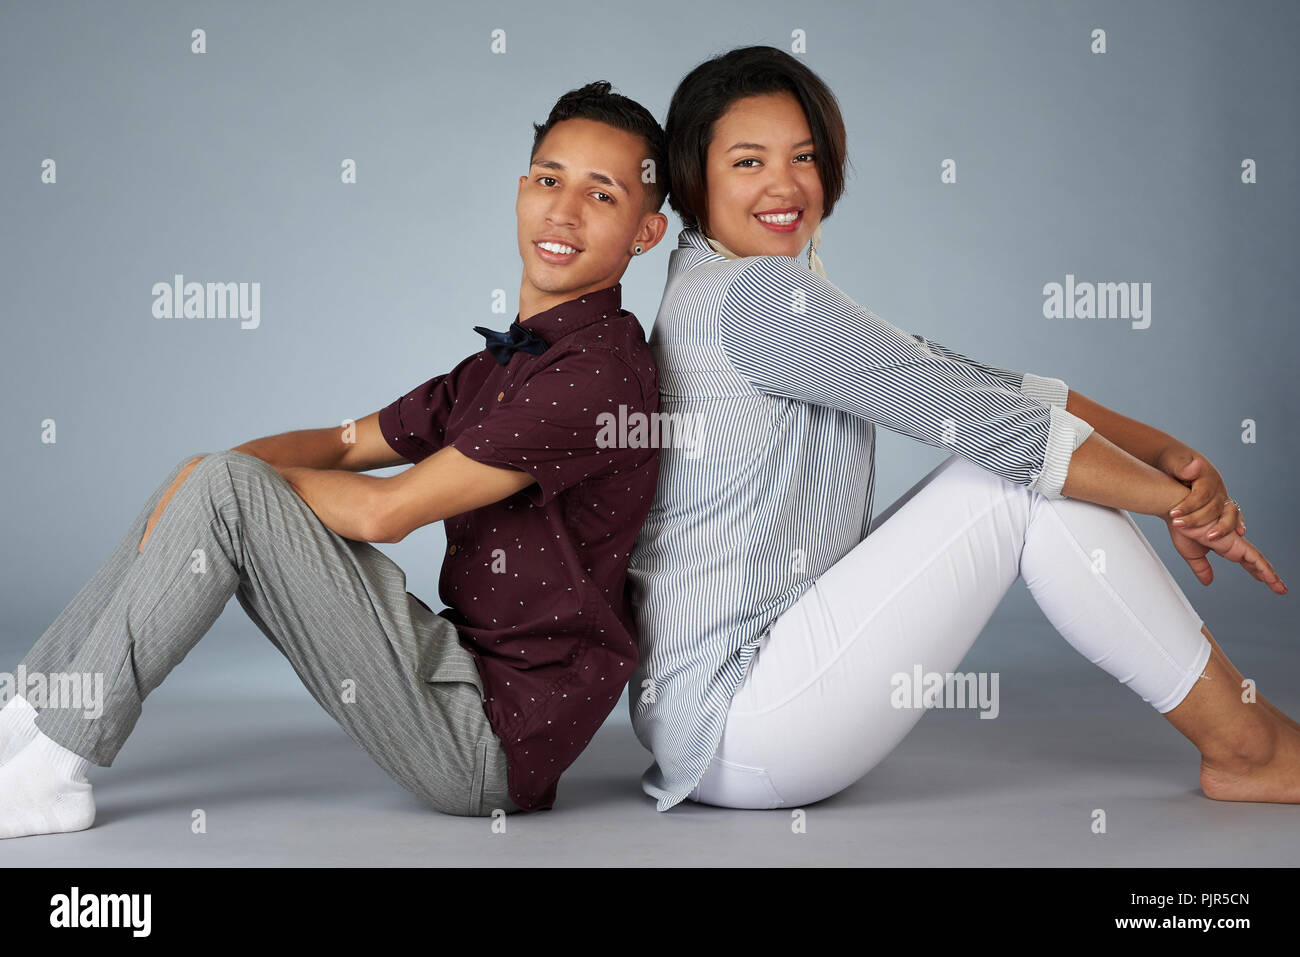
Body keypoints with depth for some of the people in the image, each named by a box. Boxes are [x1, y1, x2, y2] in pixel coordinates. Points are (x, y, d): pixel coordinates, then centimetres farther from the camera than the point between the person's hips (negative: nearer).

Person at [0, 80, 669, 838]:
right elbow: (349, 443, 19)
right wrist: (202, 474, 1)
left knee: (225, 489, -14)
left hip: (499, 736, -9)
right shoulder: (502, 363, 15)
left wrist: (233, 474, -2)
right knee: (203, 481, 11)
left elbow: (387, 510, -18)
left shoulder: (601, 369, -17)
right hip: (461, 670, 9)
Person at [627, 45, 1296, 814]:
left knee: (1040, 456, 3)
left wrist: (1166, 451, -4)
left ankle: (1238, 727, 6)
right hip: (729, 729, -9)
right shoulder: (750, 291, -15)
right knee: (1028, 476, -11)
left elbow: (961, 374, 6)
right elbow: (964, 410, -17)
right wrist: (1175, 499, -8)